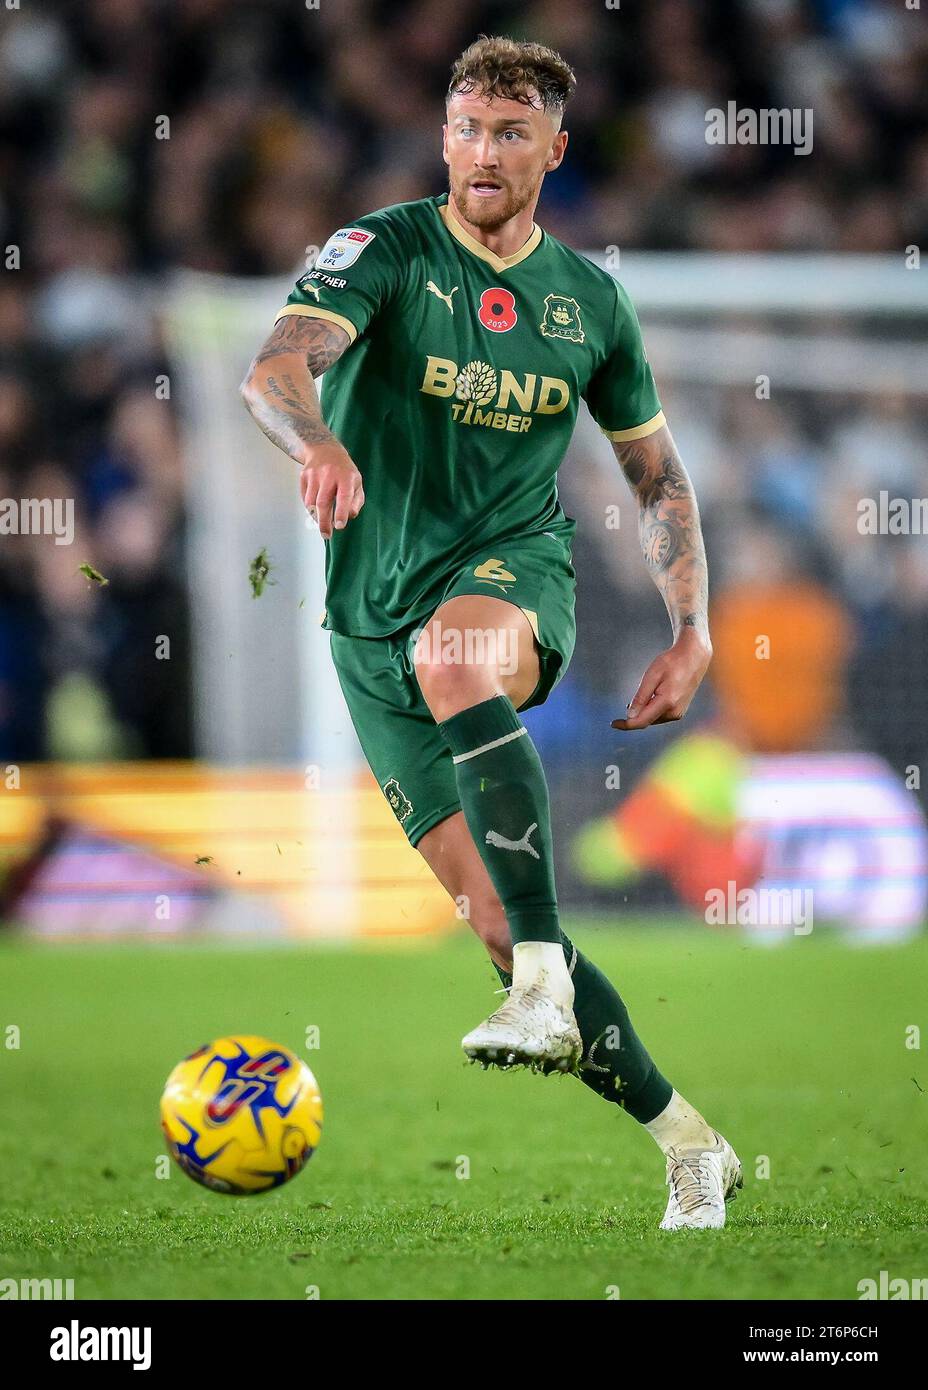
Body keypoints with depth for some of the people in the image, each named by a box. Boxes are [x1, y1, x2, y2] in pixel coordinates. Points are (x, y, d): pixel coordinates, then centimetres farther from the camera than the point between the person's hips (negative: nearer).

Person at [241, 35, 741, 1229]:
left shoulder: (590, 301, 7)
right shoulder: (384, 253, -4)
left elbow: (657, 475, 17)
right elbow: (275, 368, -24)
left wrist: (692, 632, 5)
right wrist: (319, 443, -47)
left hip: (514, 571, -1)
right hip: (375, 621, 1)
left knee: (451, 653, -39)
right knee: (494, 918, -5)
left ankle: (546, 991, -46)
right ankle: (688, 1144, 7)